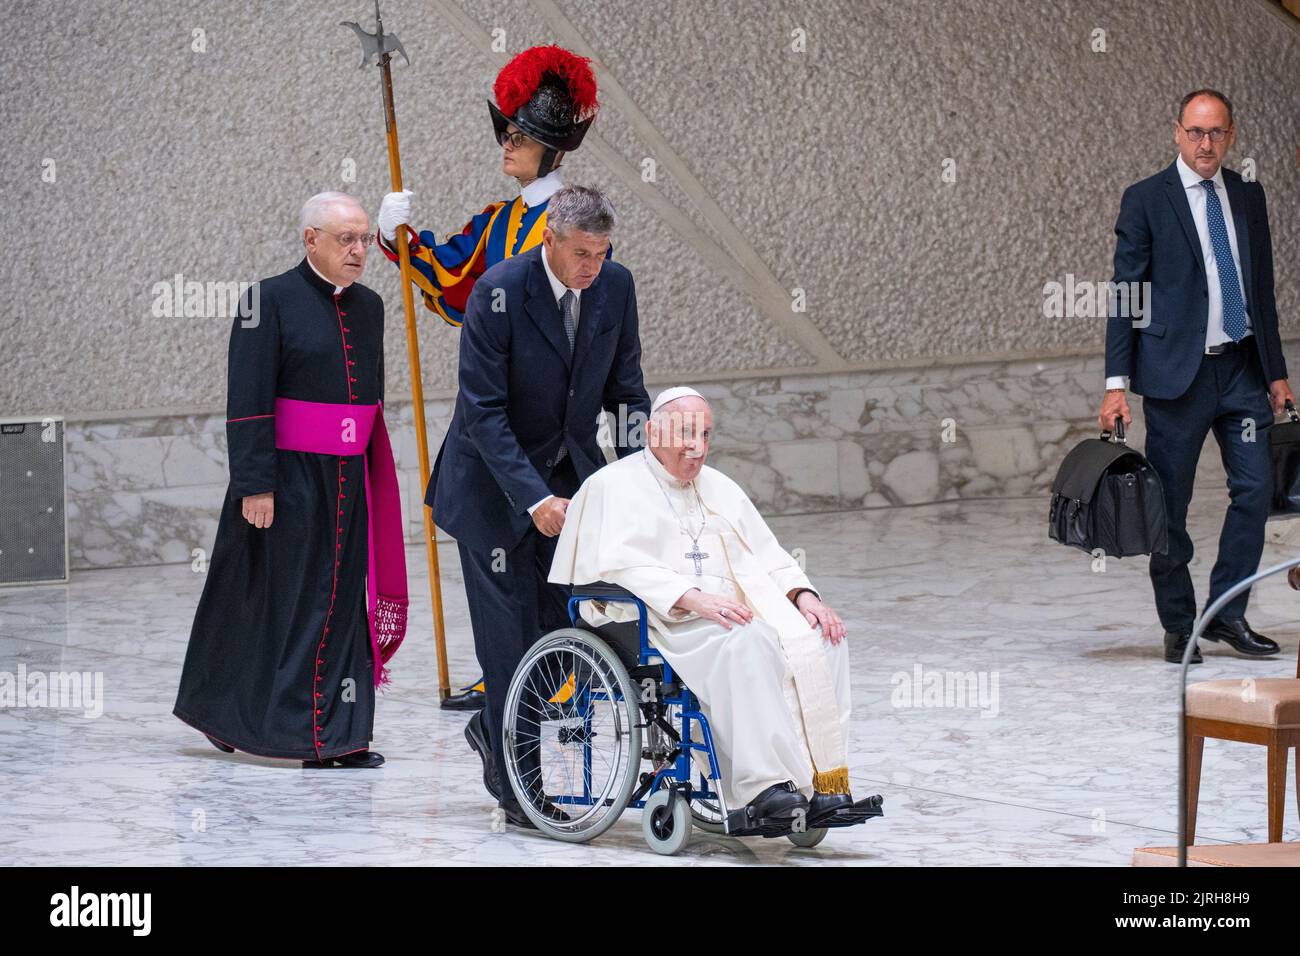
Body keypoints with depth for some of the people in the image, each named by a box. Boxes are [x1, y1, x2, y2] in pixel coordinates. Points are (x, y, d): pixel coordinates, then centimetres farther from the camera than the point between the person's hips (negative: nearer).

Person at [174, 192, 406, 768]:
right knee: (282, 600, -1)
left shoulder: (368, 306, 12)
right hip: (287, 478, -6)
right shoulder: (271, 300, -7)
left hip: (349, 482, 6)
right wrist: (255, 484, -16)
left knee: (343, 602, 5)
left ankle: (339, 733, 11)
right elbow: (248, 401, -11)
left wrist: (374, 479, 16)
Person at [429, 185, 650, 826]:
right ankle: (514, 785, 4)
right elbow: (483, 412, -22)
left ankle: (495, 728, 24)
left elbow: (626, 389, 5)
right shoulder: (498, 292, -22)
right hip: (497, 478, -5)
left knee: (573, 618, -1)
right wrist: (534, 497, -29)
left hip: (571, 466, 5)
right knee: (511, 625, -5)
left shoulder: (615, 286, -6)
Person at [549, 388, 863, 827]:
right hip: (666, 623, -6)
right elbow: (621, 564, -12)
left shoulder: (720, 487, 25)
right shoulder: (616, 485, 4)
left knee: (823, 637, -21)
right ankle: (764, 783, -42)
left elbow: (767, 556, 20)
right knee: (747, 642, -36)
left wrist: (803, 595, -3)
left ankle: (823, 779, -28)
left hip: (737, 607, 6)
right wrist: (693, 598, -26)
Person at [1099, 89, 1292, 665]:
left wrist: (1276, 372, 14)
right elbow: (1125, 294, -4)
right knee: (1170, 504, 1)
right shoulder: (1145, 200, -2)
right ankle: (1178, 627, 12)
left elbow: (1262, 287, 17)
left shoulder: (1248, 197, 11)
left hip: (1242, 368, 4)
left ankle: (1227, 614, 7)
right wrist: (1116, 384, -9)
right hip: (1176, 371, -4)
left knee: (1256, 488, -4)